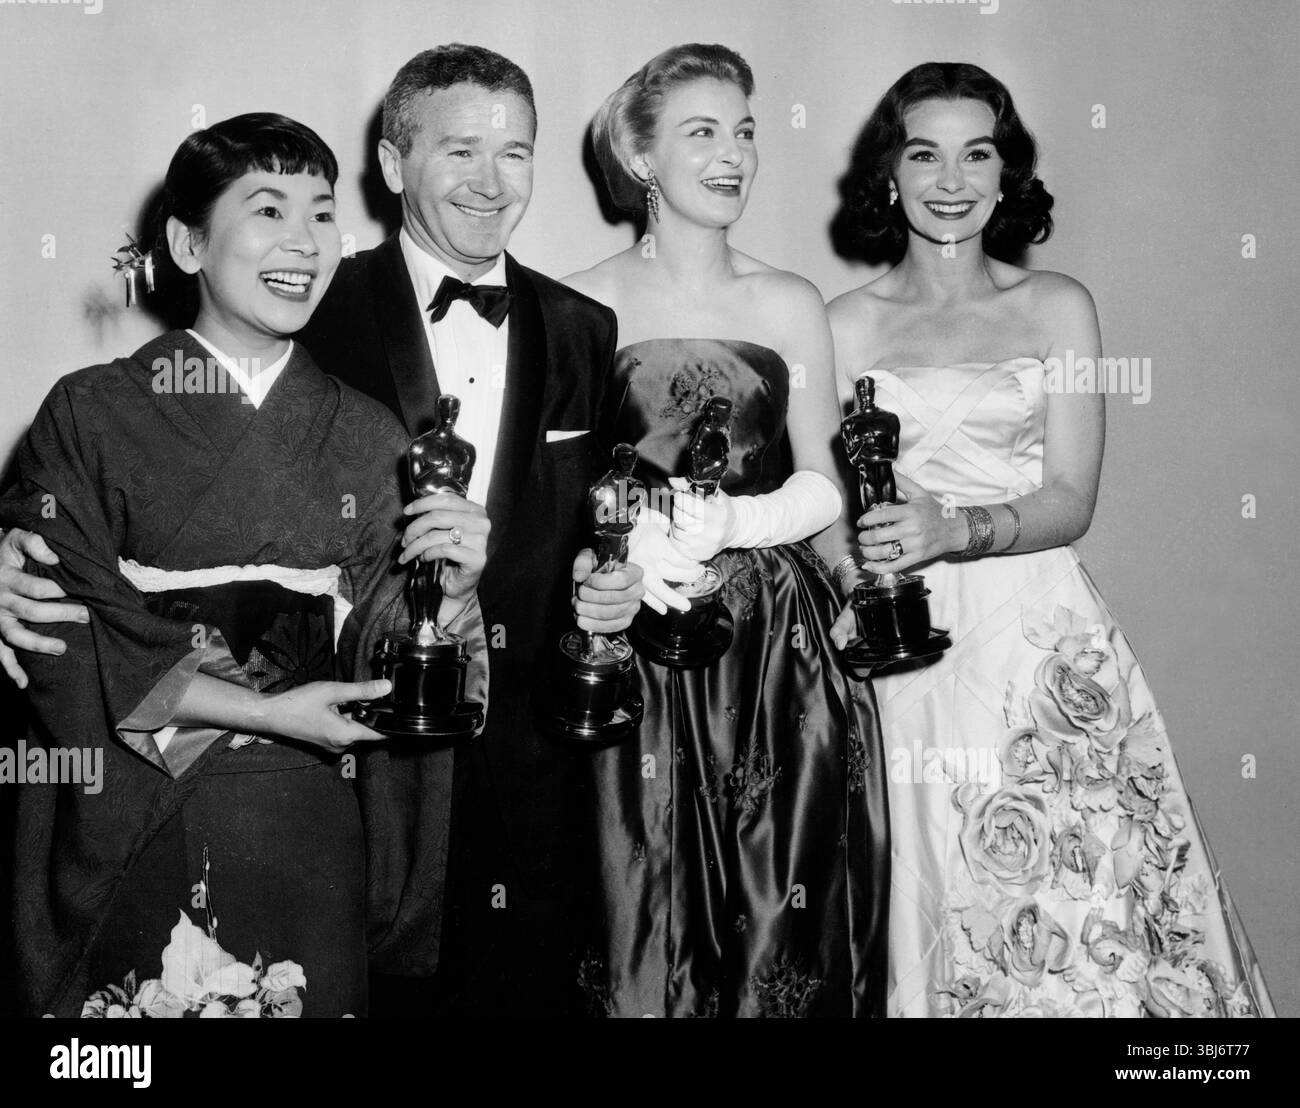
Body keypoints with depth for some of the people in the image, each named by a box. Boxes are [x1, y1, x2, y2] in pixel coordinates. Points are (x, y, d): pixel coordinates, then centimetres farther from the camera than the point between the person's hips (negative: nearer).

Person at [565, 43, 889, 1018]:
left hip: (781, 643, 2)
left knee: (780, 906, 5)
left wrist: (729, 521, -14)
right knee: (648, 908, 3)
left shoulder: (790, 304, 7)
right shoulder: (585, 305, 1)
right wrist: (638, 532, -19)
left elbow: (821, 487, 5)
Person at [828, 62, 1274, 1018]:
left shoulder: (1058, 309, 6)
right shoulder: (850, 324, 5)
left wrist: (956, 529, -18)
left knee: (1080, 895, -4)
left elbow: (1072, 502, -1)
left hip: (1040, 638, 1)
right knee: (936, 896, -1)